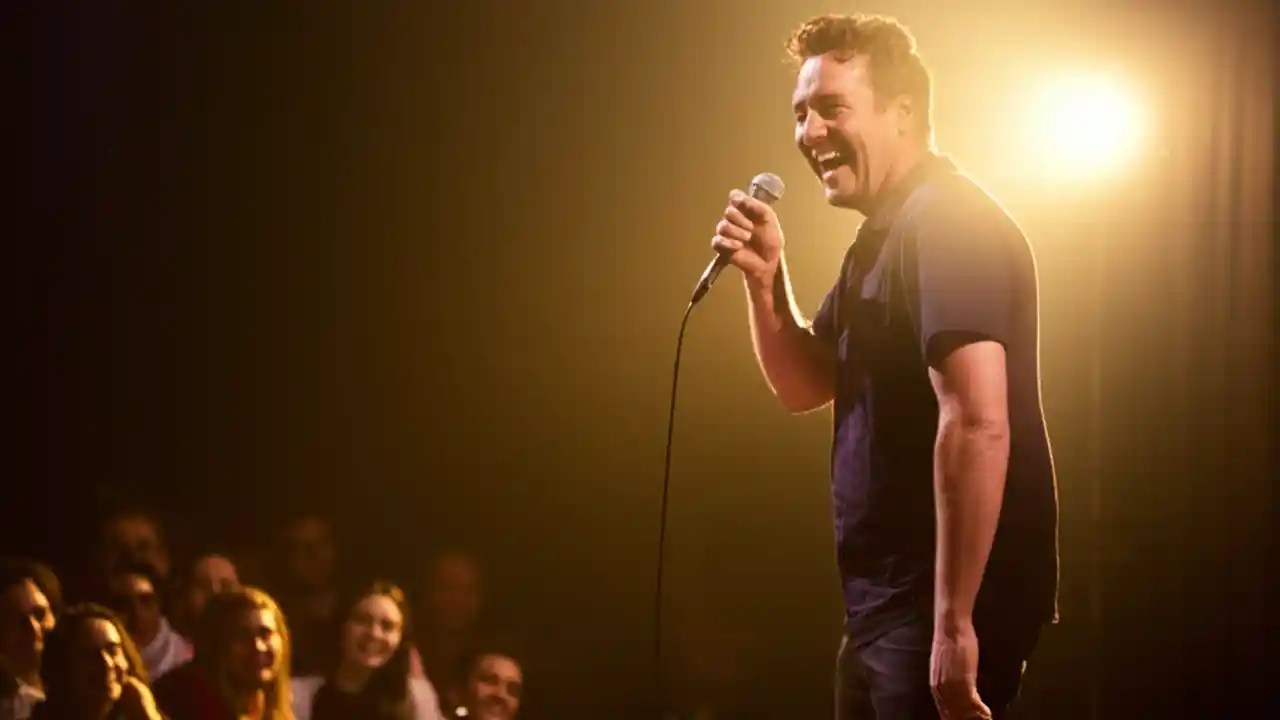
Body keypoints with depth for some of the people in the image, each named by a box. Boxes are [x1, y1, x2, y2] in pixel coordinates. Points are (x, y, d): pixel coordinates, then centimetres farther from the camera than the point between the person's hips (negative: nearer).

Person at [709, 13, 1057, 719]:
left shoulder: (947, 223, -17)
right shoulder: (885, 235, 15)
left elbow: (978, 423, -26)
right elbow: (803, 386, 23)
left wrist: (954, 624, -29)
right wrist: (765, 278, 3)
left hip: (941, 610, -10)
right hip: (884, 605, 10)